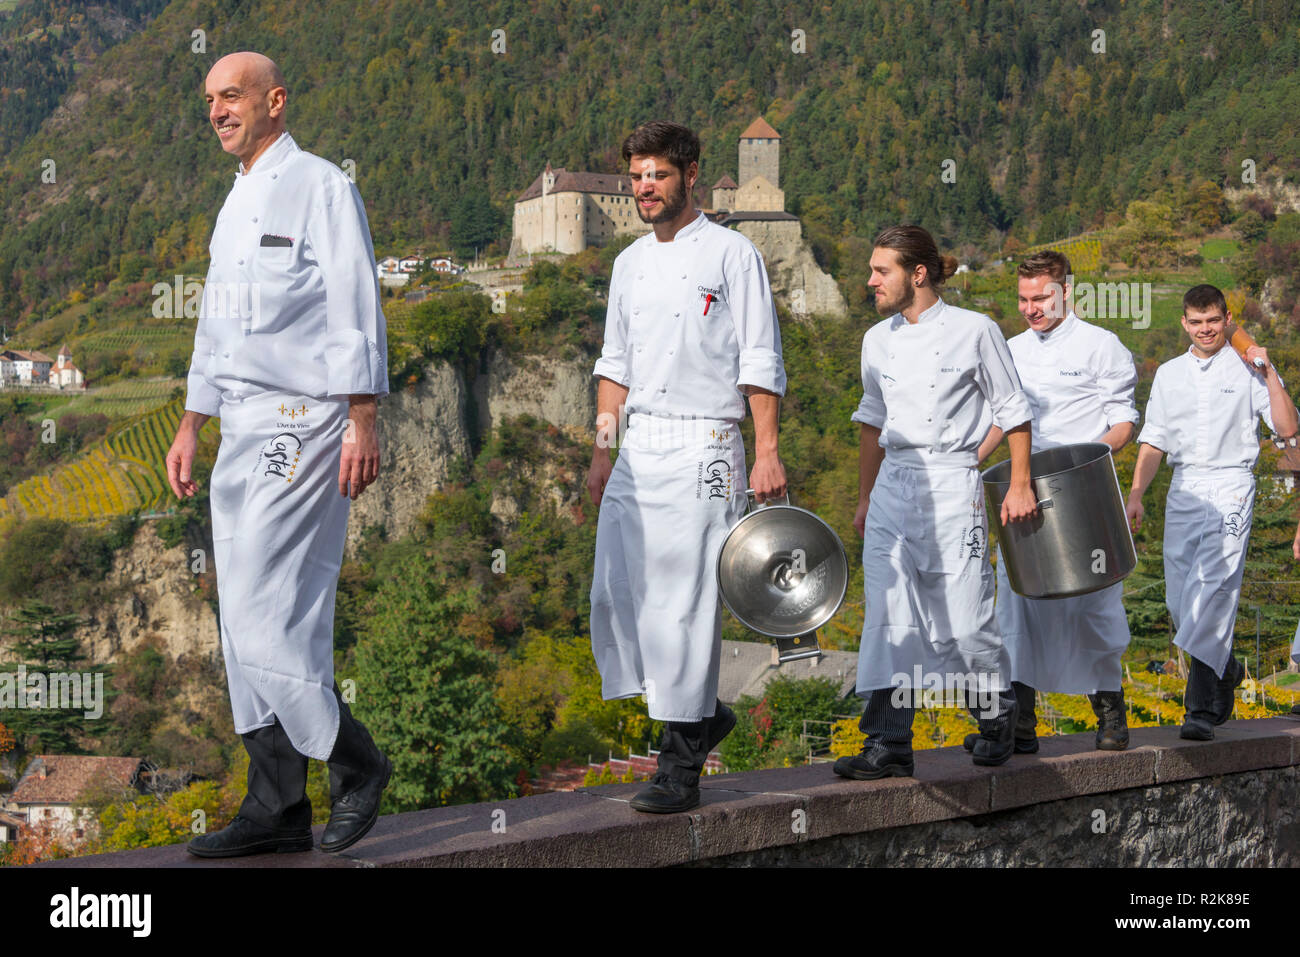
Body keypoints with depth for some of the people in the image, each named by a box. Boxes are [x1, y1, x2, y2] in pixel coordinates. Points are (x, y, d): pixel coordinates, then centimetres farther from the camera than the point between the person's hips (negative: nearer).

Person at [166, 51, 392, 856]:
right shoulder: (237, 204, 20)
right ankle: (279, 808, 11)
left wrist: (362, 424, -18)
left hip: (300, 426, -9)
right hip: (245, 428, 9)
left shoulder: (320, 187, -5)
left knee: (265, 614, -13)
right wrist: (190, 428, 22)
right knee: (252, 621, 6)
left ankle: (355, 760, 4)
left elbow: (356, 310, -11)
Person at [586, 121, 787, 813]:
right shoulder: (629, 263, 17)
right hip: (637, 450, 6)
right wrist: (602, 451, 15)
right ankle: (701, 713, 22)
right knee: (616, 592, 2)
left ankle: (680, 765, -1)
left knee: (683, 601, -9)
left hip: (702, 449, -6)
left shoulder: (730, 254, -1)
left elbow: (760, 363, -4)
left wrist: (767, 454, -11)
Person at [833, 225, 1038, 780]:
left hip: (952, 483, -4)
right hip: (892, 485, 5)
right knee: (890, 616, -3)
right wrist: (865, 497, 23)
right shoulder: (878, 341, 12)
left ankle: (997, 714, 23)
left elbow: (1012, 411, 3)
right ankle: (888, 745, -1)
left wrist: (1020, 486, -2)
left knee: (962, 620, -4)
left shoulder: (974, 331, -3)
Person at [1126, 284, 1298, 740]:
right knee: (1180, 601, 6)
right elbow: (1154, 441, 17)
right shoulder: (1169, 374, 16)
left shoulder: (1248, 371, 3)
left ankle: (1201, 707, -19)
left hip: (1230, 485, -5)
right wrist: (1136, 493, 7)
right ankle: (1226, 671, 32)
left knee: (1213, 588, -17)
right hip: (1183, 489, 5)